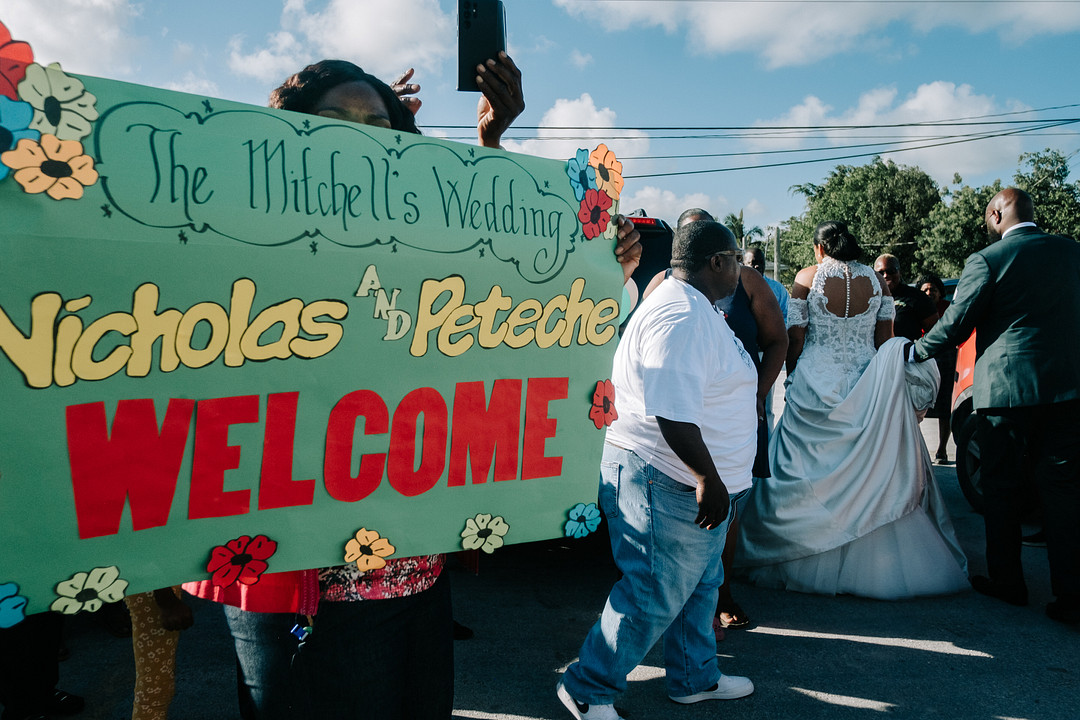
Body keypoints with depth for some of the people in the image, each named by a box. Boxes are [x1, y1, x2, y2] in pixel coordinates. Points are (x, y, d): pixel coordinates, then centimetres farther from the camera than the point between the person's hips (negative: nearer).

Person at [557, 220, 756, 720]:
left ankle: (695, 678, 40)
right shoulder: (681, 316, -22)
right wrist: (709, 476, -27)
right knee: (654, 597, 0)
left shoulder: (691, 307, 15)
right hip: (668, 483, -11)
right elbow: (672, 411, -31)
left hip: (694, 486, 11)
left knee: (698, 585, 22)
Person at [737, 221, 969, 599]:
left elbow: (795, 338, -4)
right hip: (867, 391, 3)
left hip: (817, 384, -2)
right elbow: (885, 339, 5)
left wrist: (792, 377, 8)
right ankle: (875, 565, 16)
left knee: (811, 473, 6)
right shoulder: (877, 281, 5)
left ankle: (805, 562, 14)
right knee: (871, 470, 9)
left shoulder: (807, 277, -2)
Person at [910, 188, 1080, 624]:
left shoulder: (986, 261, -8)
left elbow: (955, 326, -7)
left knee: (1002, 491, 10)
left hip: (1005, 390, -4)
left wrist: (915, 352, 8)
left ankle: (1006, 582, 20)